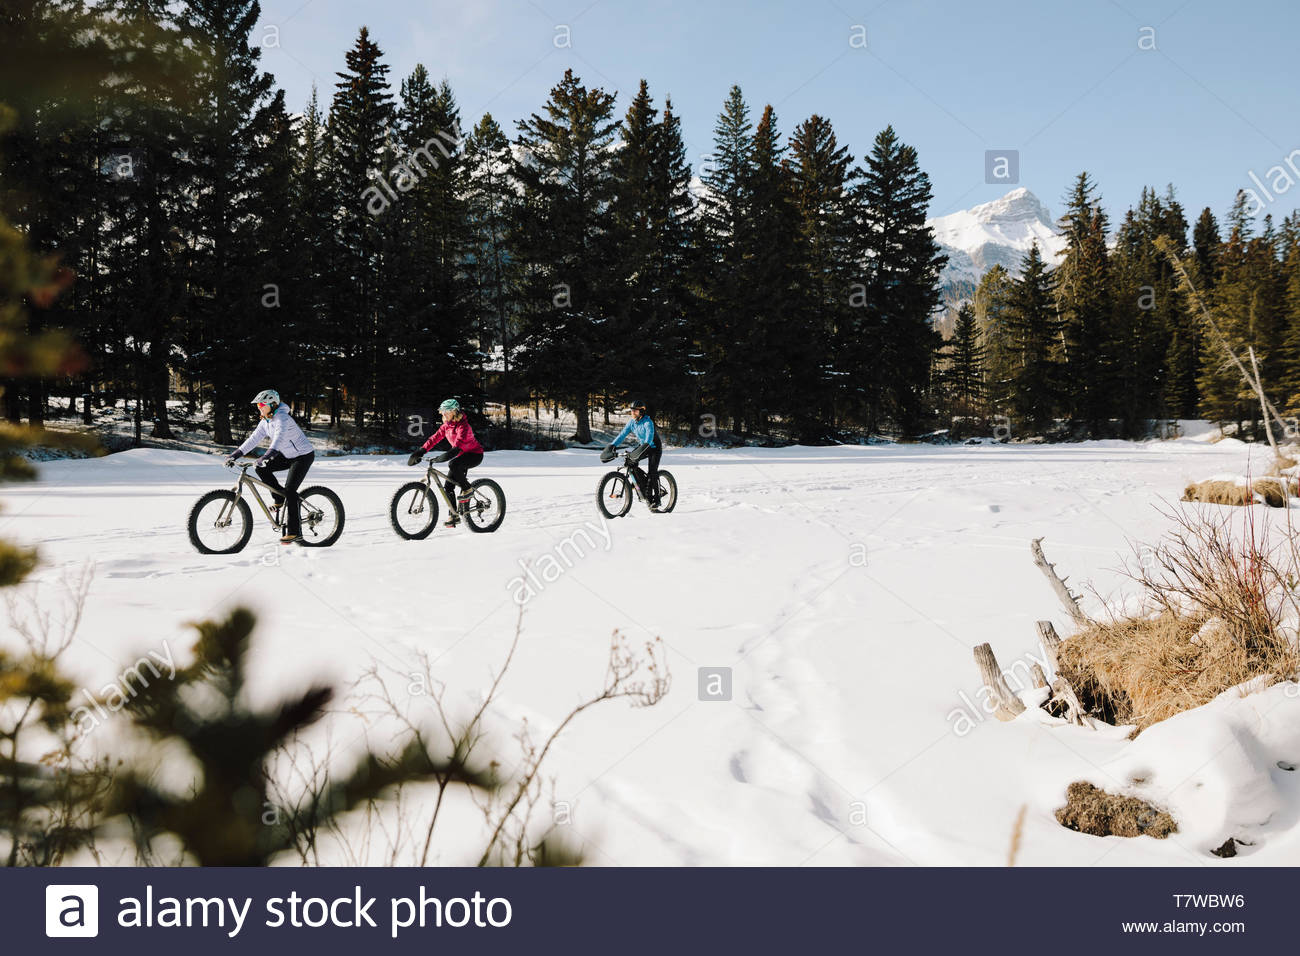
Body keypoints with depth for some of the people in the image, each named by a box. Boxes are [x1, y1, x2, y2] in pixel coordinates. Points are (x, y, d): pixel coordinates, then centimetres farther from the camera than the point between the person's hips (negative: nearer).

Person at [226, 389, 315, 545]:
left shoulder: (282, 418, -24)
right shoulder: (265, 422, 3)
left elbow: (279, 438, -40)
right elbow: (253, 439, 1)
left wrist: (267, 456, -54)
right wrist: (235, 455, -7)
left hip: (303, 455, -9)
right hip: (288, 455, 9)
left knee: (290, 490, -17)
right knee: (261, 469, -9)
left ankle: (294, 532, -11)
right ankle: (280, 500, 7)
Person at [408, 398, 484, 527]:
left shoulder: (462, 425, -21)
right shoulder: (446, 426, 3)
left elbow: (460, 440, -37)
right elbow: (435, 438, 0)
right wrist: (421, 451, -9)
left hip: (474, 454, -8)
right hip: (462, 455, 8)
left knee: (453, 465, -37)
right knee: (448, 487, -2)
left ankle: (468, 491, -17)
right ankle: (454, 515, 6)